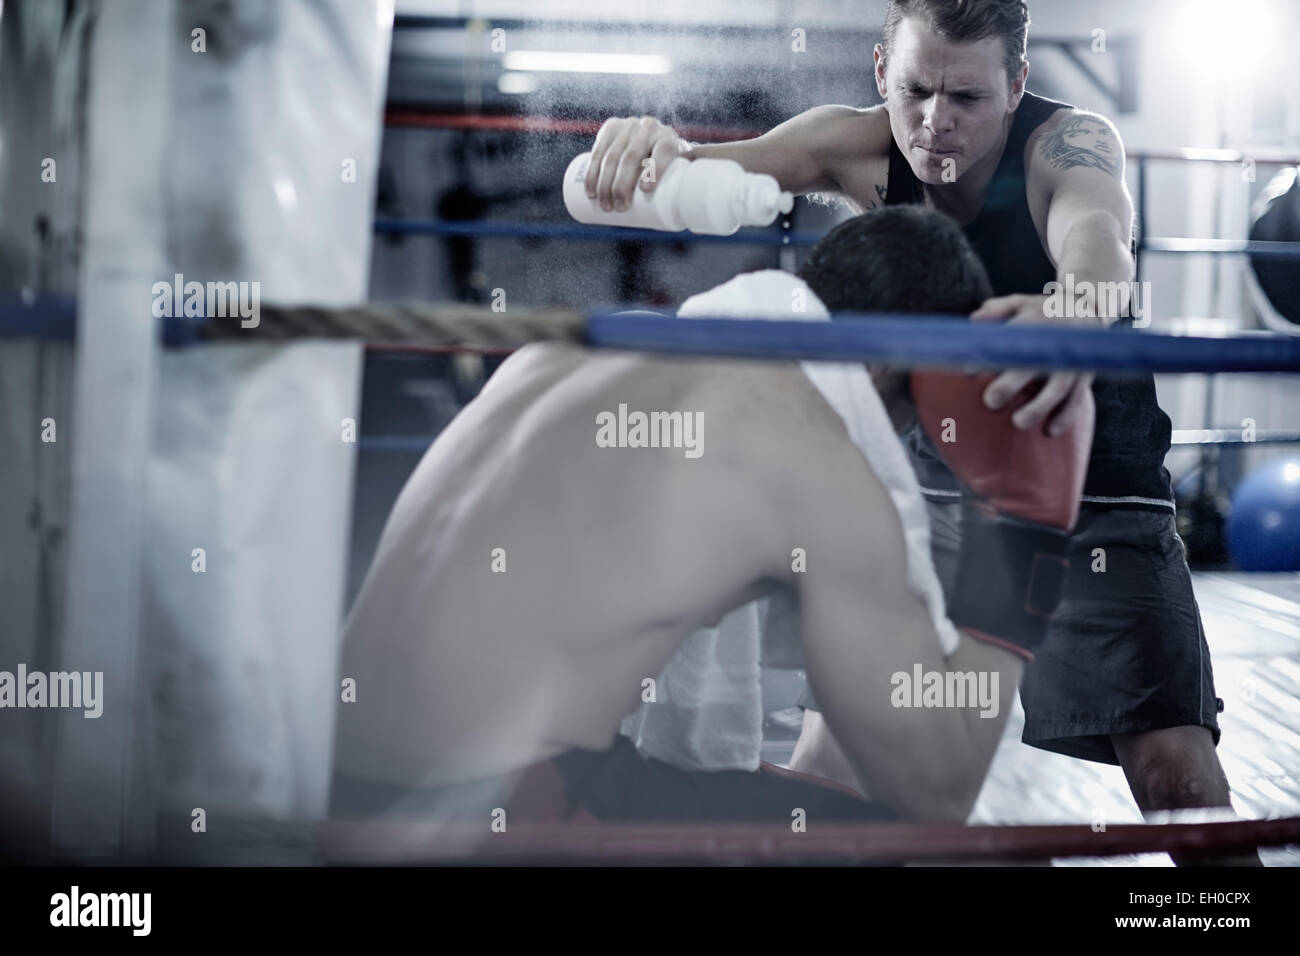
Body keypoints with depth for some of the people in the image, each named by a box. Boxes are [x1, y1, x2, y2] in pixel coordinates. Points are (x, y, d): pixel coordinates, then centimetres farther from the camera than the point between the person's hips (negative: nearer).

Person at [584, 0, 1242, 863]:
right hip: (937, 493, 4)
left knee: (1174, 766, -16)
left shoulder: (1071, 143, -21)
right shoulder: (862, 150, -10)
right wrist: (653, 145, -49)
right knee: (828, 756, 2)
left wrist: (1075, 312, -69)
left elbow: (1097, 233, -44)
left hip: (1095, 497, -3)